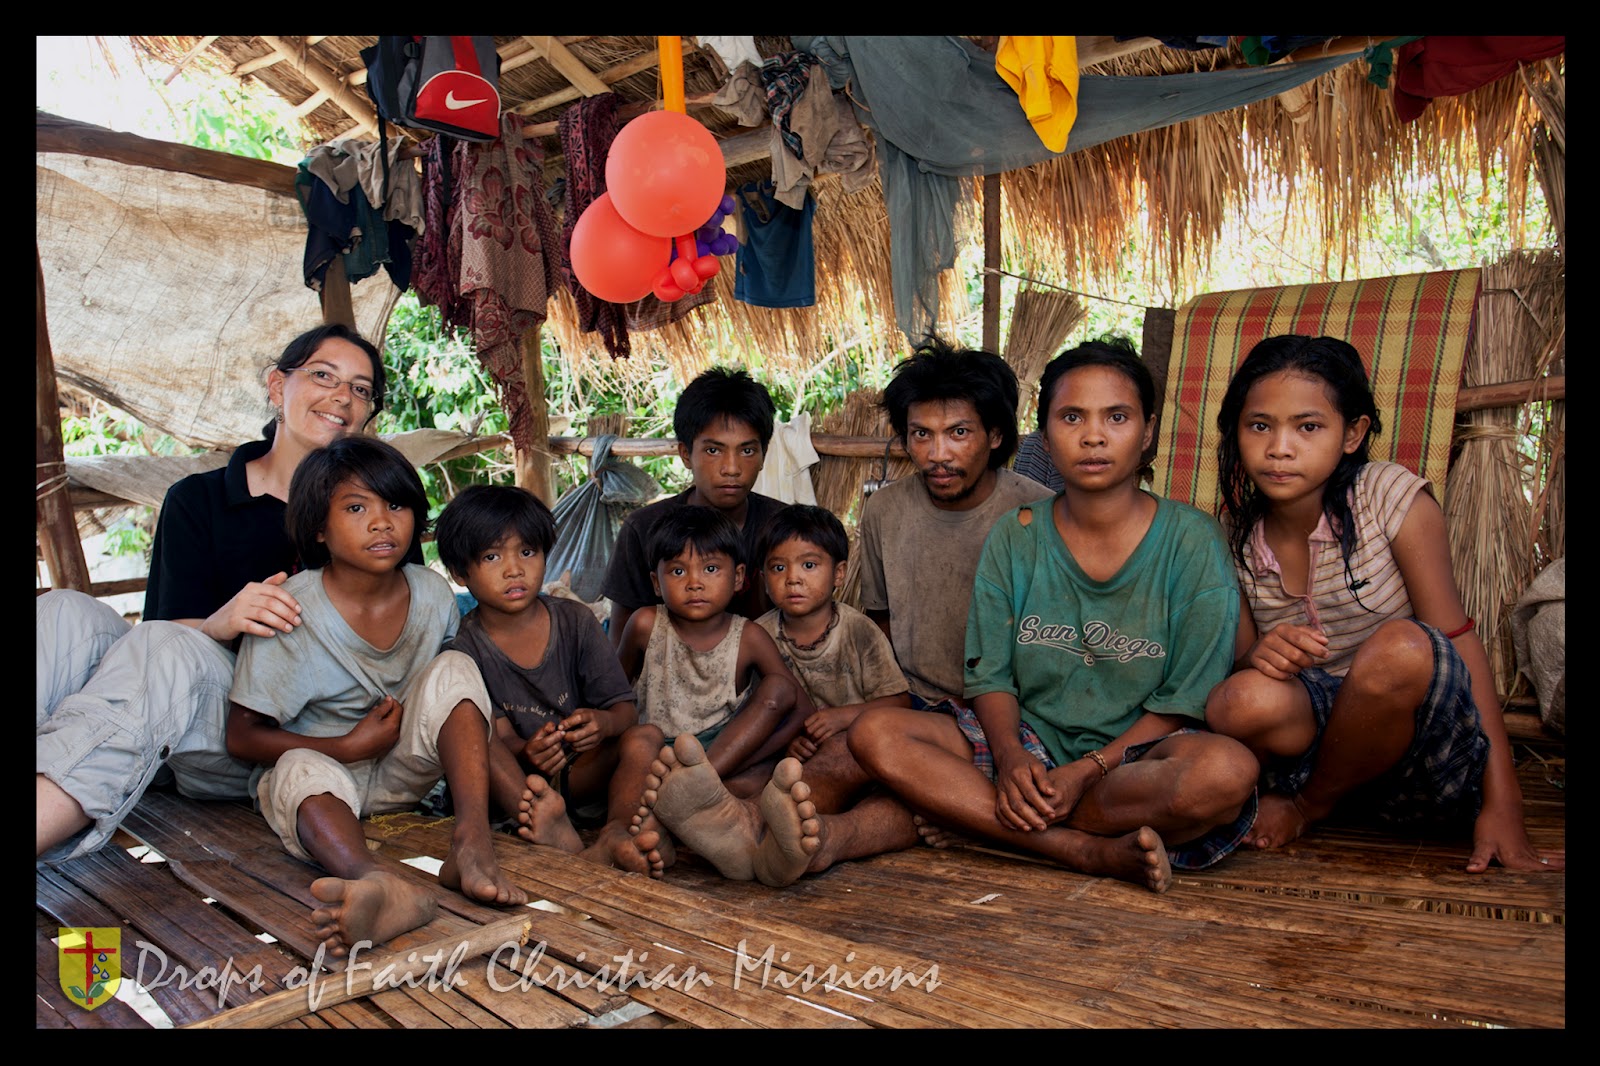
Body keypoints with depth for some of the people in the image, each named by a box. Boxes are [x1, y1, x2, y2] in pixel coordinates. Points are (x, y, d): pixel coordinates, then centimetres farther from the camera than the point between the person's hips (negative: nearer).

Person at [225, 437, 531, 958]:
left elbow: (468, 699, 6)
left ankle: (472, 843, -37)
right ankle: (381, 883, -70)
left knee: (455, 668, -21)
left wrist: (505, 781, -9)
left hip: (402, 770, 3)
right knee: (304, 772, -38)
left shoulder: (432, 593, -6)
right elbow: (243, 737, -11)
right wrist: (349, 748, -20)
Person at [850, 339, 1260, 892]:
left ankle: (969, 815, -23)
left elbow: (1188, 700, -5)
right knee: (875, 733, -20)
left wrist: (1089, 770, -18)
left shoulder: (1192, 541, -3)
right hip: (1030, 746, 3)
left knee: (1227, 770, -37)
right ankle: (1094, 852, -25)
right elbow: (990, 675, 3)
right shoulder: (1013, 538, 5)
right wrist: (1011, 758, -18)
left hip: (1137, 754, -2)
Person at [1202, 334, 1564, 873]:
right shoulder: (1237, 540, 0)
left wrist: (1501, 804, -19)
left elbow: (1457, 640, -13)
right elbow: (1239, 658, 2)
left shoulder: (1391, 496, -10)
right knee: (1242, 699, -34)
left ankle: (1311, 805, -8)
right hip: (1316, 728, 1)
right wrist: (1256, 657, -26)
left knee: (1400, 648, -35)